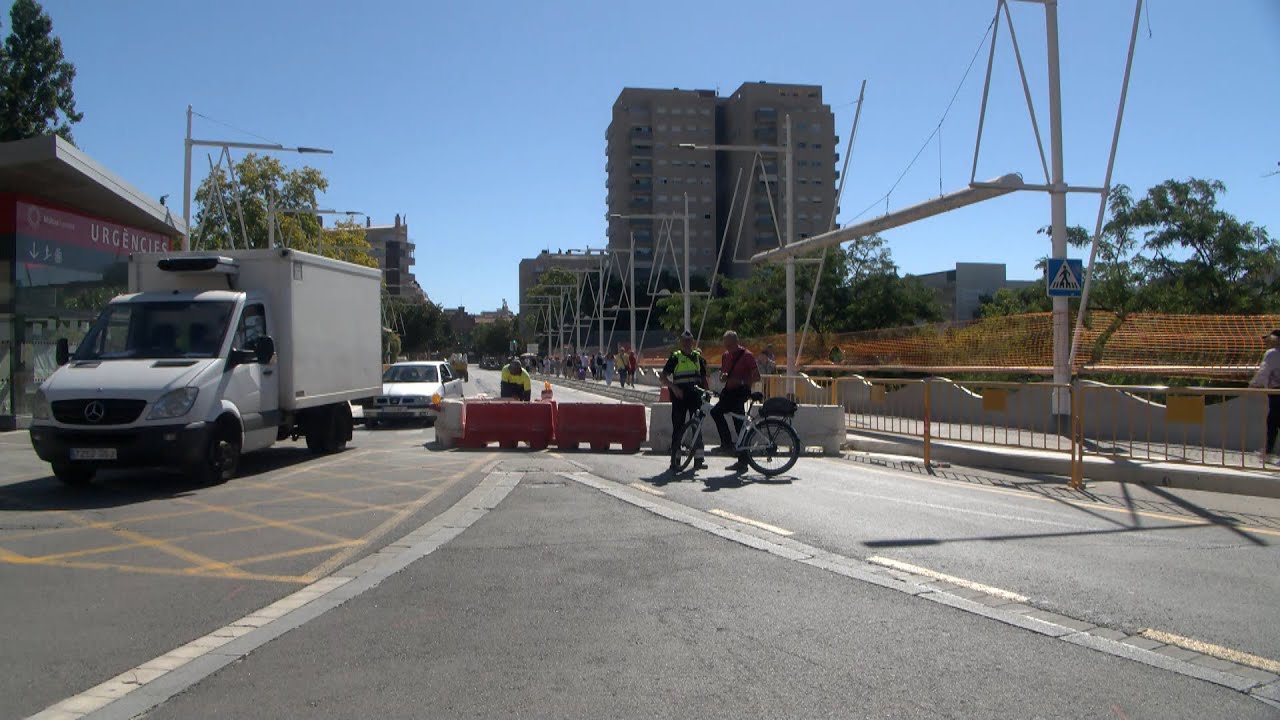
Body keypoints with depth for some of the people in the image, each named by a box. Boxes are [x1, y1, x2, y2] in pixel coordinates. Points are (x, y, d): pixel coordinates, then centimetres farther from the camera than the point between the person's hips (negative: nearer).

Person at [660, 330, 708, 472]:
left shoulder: (698, 357, 11)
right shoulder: (675, 357, 0)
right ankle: (675, 461, 5)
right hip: (679, 397, -3)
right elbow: (664, 377, -5)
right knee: (678, 428, -1)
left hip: (695, 396, 3)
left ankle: (699, 459, 5)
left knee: (697, 426, 2)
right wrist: (673, 387, -20)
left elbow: (703, 378, 17)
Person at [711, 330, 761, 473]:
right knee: (739, 425, 8)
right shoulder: (725, 356, 15)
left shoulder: (747, 355, -6)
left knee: (716, 411, -23)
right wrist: (723, 377, -2)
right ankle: (742, 462, 10)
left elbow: (757, 377, -10)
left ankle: (727, 443, -14)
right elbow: (722, 377, 22)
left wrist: (741, 381, -21)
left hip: (741, 391, -7)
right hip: (730, 391, 7)